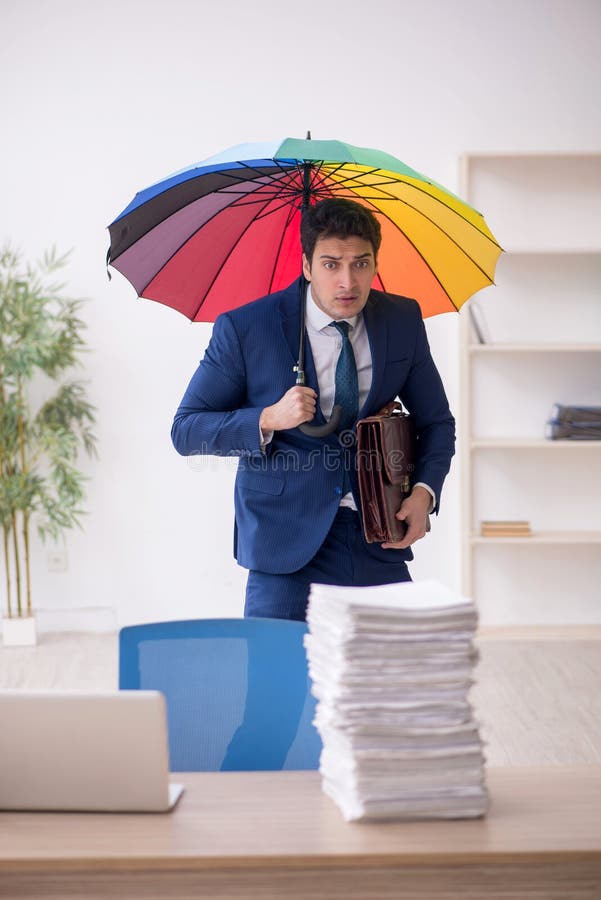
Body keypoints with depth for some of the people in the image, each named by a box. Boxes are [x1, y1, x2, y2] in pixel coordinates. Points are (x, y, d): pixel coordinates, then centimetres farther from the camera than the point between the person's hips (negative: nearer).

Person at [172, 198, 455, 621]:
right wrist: (268, 419, -21)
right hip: (288, 546, -3)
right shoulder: (245, 329, -8)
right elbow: (185, 431, -5)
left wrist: (424, 492, -6)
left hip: (379, 542, 3)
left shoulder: (403, 321, 3)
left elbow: (437, 422, 13)